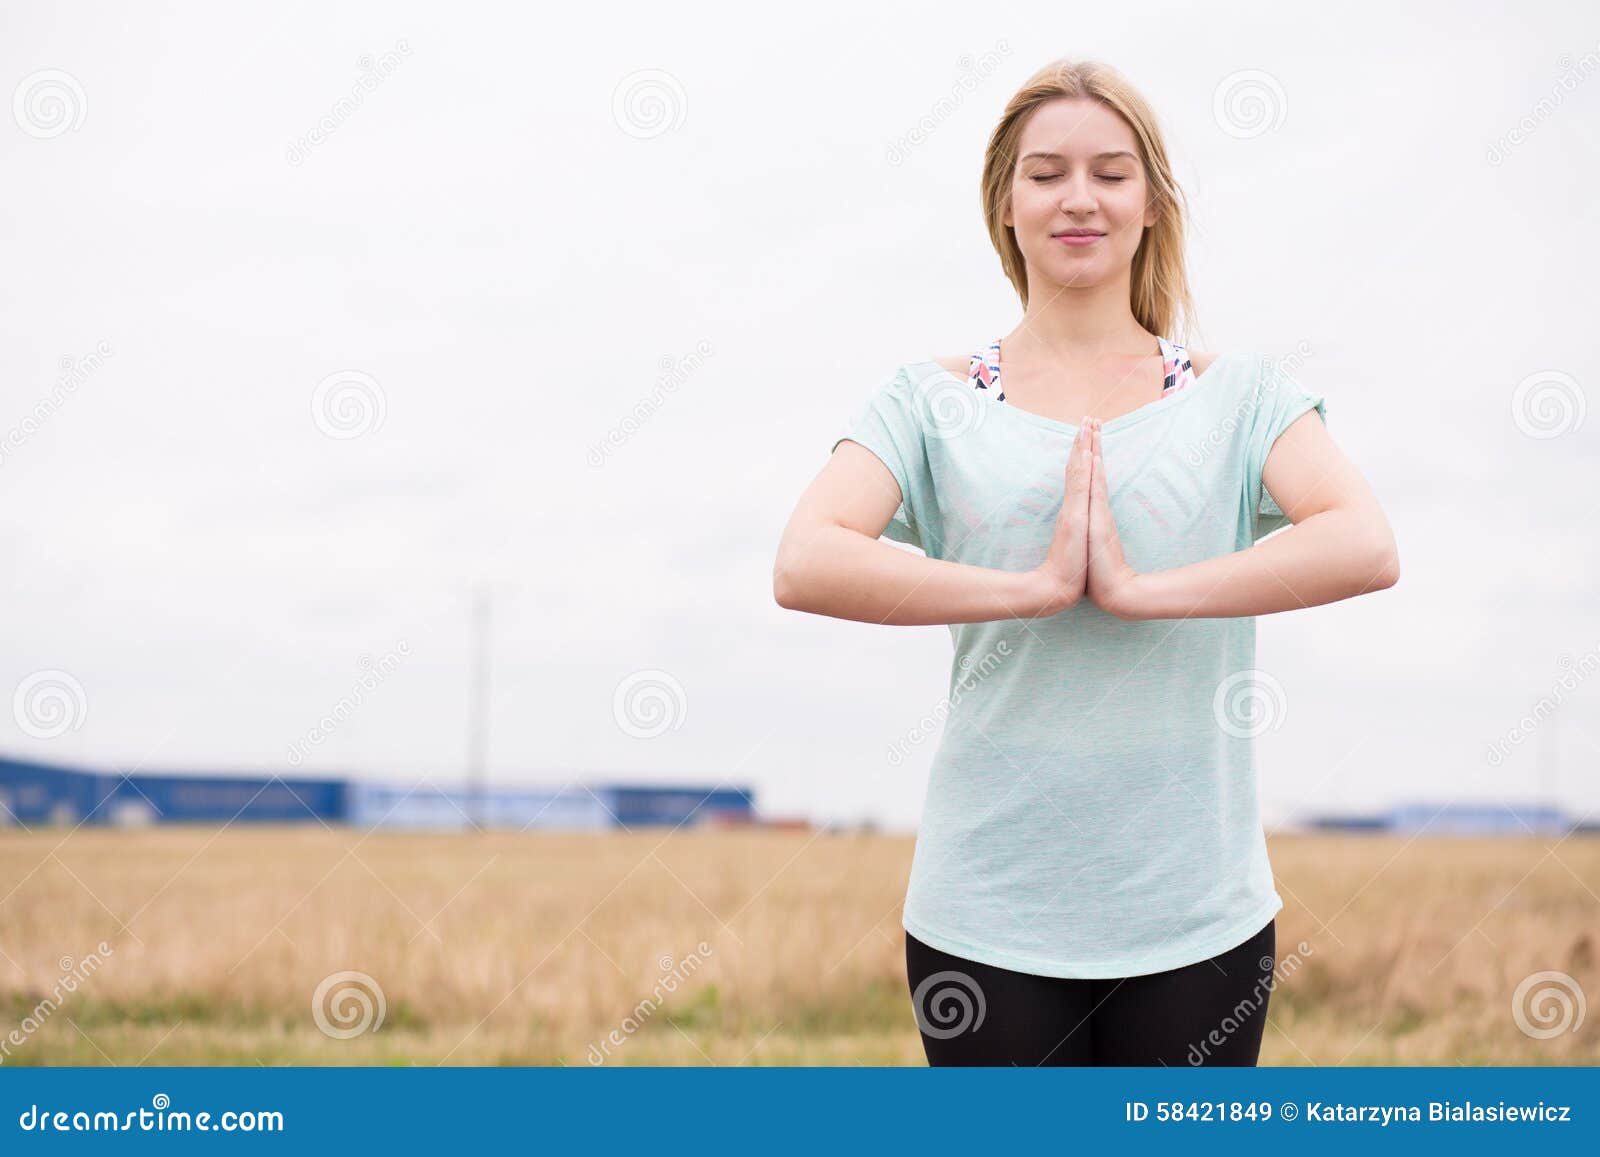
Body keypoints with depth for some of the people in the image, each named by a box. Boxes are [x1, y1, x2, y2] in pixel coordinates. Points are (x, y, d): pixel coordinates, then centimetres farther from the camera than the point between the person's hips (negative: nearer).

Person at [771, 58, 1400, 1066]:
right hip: (988, 912, 0)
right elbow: (804, 566, -11)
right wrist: (1035, 587, -17)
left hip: (1196, 906, 1)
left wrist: (1142, 589, -17)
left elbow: (1367, 548, -11)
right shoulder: (935, 402, 5)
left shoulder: (1240, 396, 6)